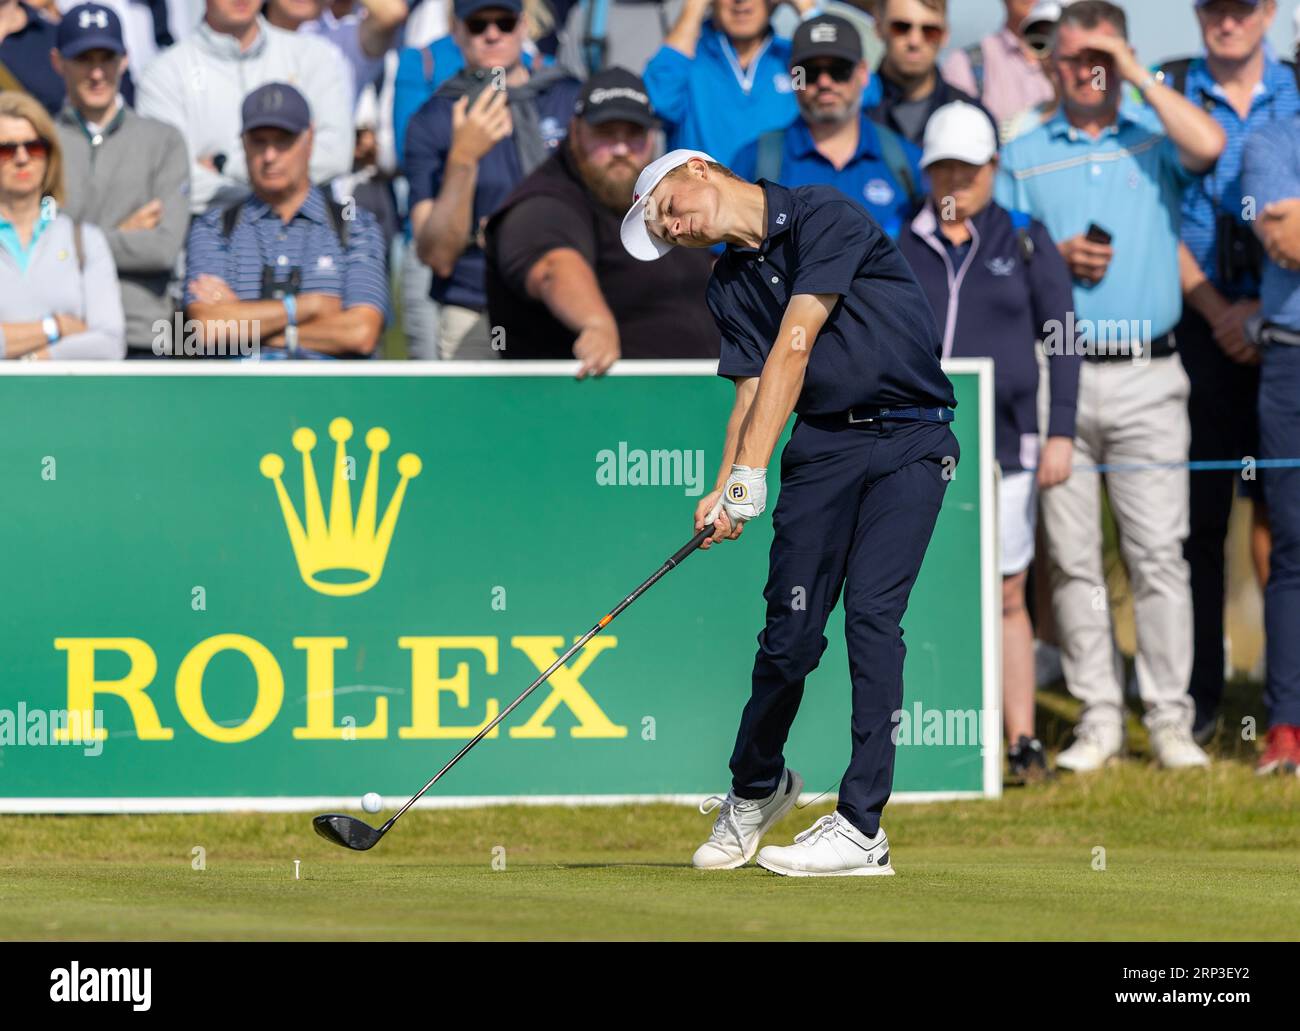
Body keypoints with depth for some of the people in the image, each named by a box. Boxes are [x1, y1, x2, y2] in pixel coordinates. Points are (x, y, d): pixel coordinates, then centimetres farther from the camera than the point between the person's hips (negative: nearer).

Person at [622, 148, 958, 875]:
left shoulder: (823, 216, -9)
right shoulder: (731, 285, 13)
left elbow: (792, 350, -16)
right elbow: (753, 391, 5)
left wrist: (751, 472, -20)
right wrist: (724, 491, -12)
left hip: (909, 439, -5)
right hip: (823, 442, 5)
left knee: (871, 612, -13)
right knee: (791, 625, -2)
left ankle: (861, 829, -14)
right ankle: (755, 788, 21)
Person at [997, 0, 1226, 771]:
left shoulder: (1155, 141, 8)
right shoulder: (1024, 158, 12)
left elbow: (1208, 145, -16)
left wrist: (1139, 73, -8)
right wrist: (1054, 258, -7)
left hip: (1146, 376, -2)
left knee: (1159, 552, -5)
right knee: (1072, 556, 2)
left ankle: (1171, 720, -2)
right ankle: (1099, 718, 7)